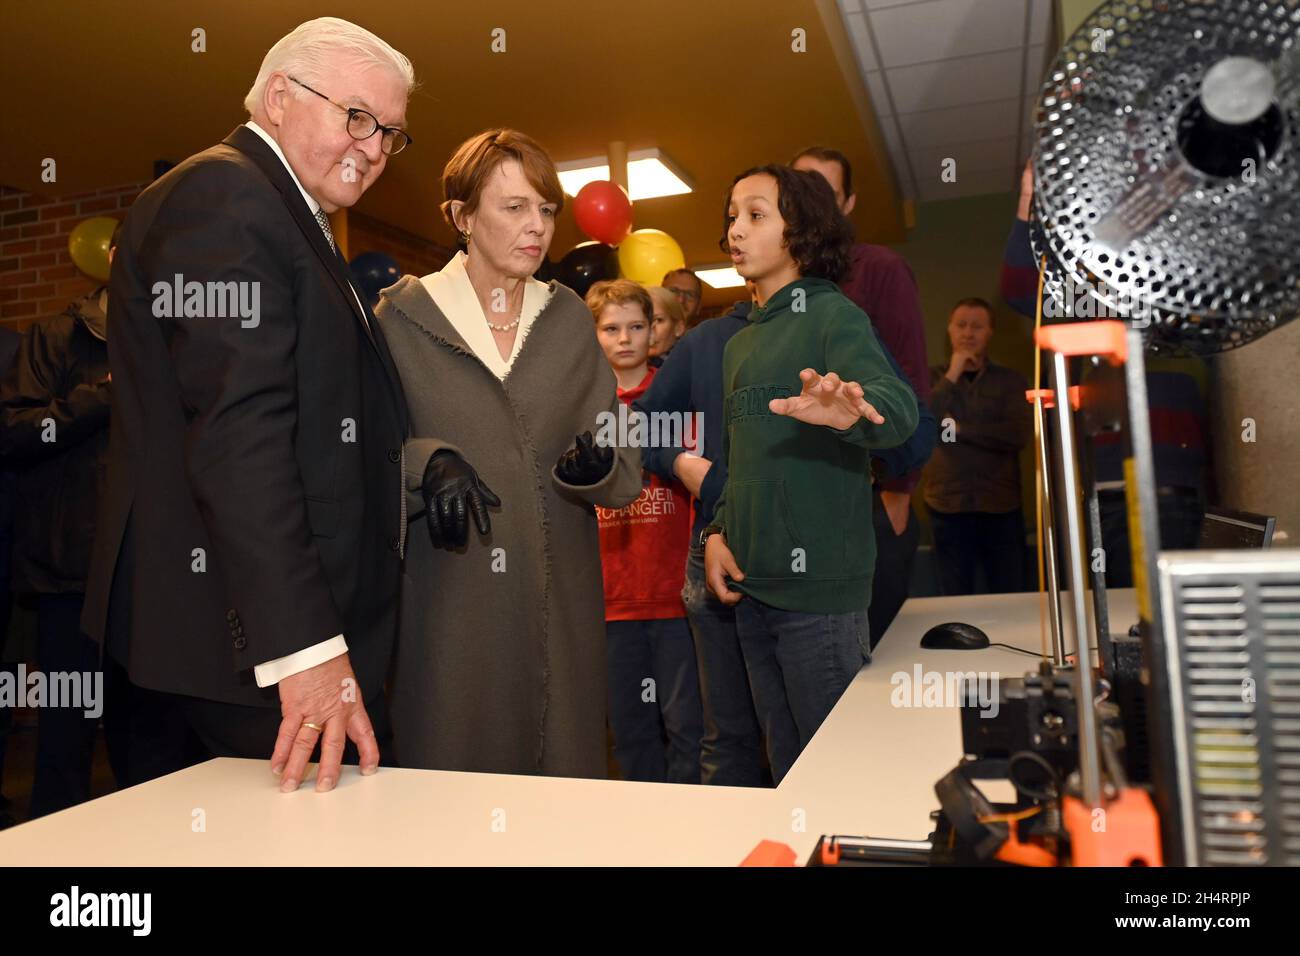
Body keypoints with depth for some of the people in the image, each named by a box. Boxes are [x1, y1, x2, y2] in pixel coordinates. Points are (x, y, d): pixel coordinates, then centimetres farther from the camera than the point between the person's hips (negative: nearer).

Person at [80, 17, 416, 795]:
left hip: (316, 623, 10)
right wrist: (306, 645, -26)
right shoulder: (224, 195, -12)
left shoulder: (290, 214, 20)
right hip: (268, 637, -10)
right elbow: (237, 435, -24)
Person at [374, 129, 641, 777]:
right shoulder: (403, 316, 3)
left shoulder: (569, 317, 11)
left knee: (565, 792, 9)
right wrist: (428, 463, -19)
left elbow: (628, 472, 6)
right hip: (450, 604, -2)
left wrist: (595, 466, -16)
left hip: (561, 604, 3)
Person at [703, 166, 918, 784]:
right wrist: (718, 532, 7)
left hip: (818, 587, -7)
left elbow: (898, 407, -25)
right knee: (786, 766, 19)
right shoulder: (740, 343, 16)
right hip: (752, 584, 8)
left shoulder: (831, 316, -7)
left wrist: (849, 412, -47)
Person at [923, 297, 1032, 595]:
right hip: (948, 506, 0)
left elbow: (1019, 435, -10)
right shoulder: (933, 377, 7)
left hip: (1001, 506, 0)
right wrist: (952, 376, -10)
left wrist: (958, 429, -8)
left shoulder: (1010, 380, 5)